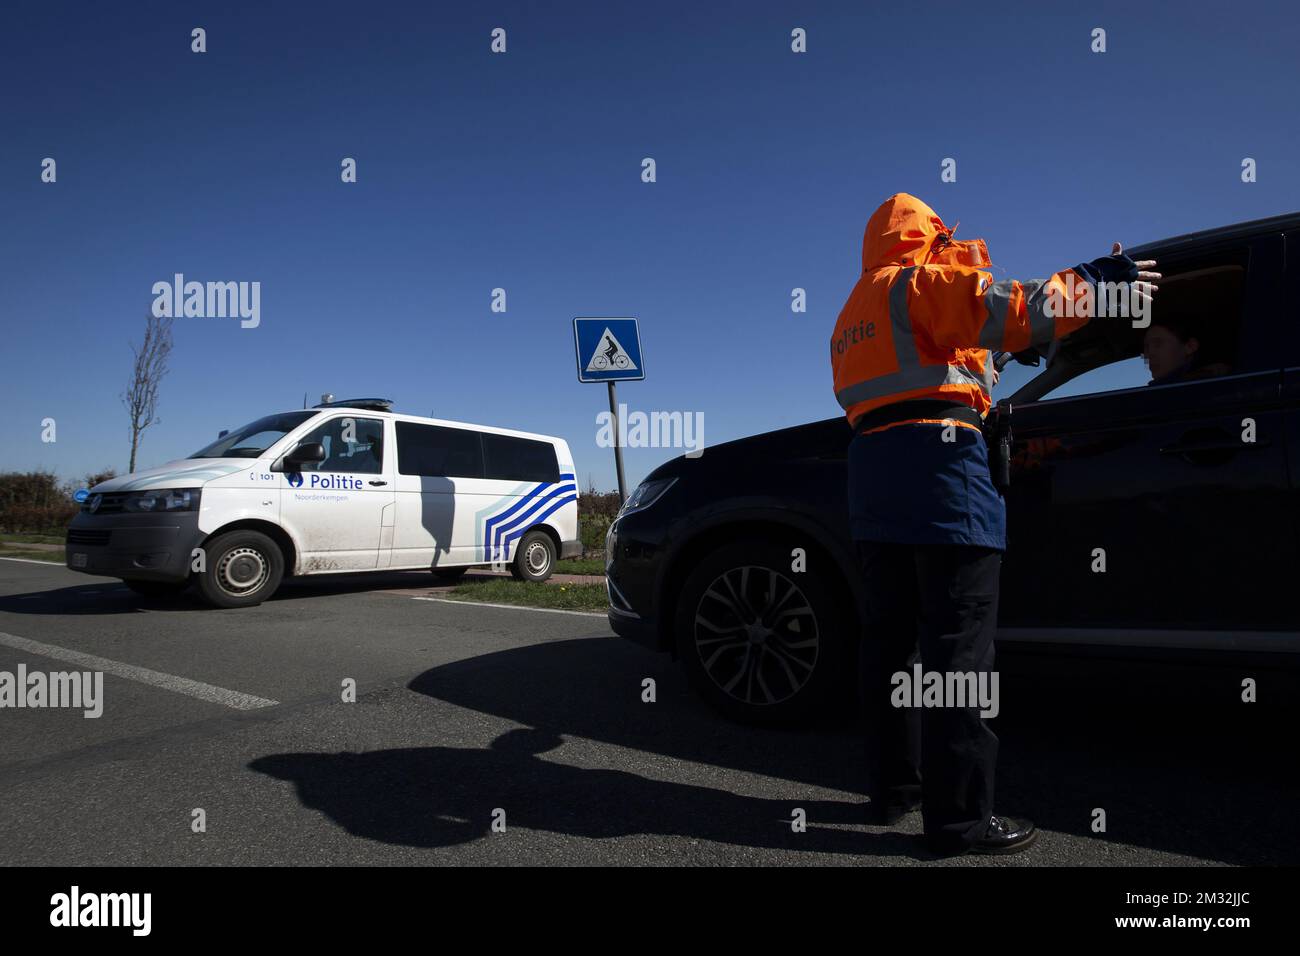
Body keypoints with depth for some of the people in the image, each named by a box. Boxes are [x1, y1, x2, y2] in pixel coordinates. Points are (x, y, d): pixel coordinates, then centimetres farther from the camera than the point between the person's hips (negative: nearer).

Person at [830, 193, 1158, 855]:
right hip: (939, 461, -8)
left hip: (873, 468, 9)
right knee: (957, 645, -8)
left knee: (891, 637, 10)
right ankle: (958, 814, -5)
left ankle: (892, 790, 17)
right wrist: (1092, 282, 0)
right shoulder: (921, 282, 2)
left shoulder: (853, 314, 27)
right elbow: (1009, 312, -11)